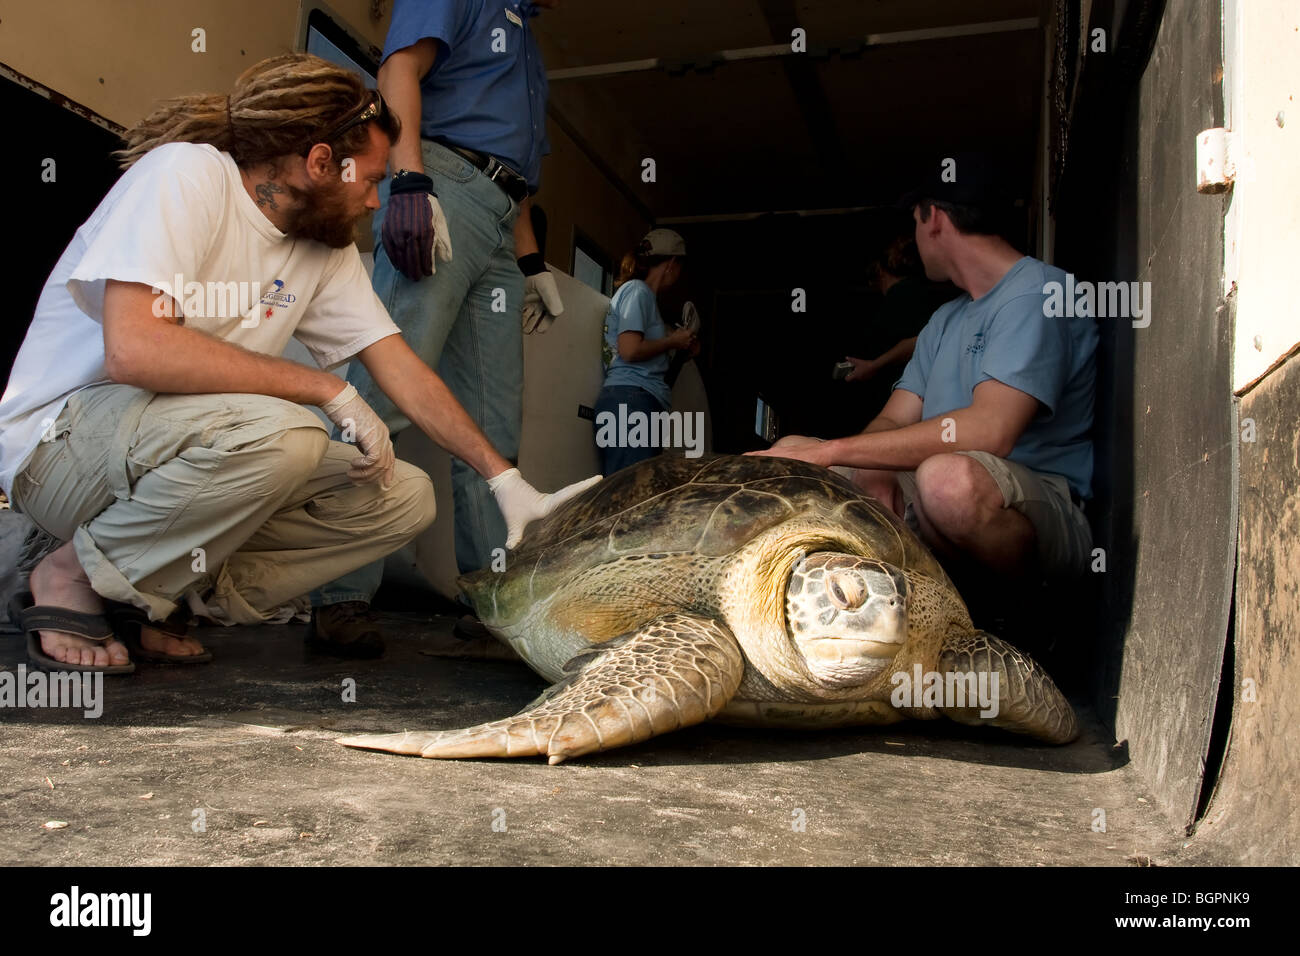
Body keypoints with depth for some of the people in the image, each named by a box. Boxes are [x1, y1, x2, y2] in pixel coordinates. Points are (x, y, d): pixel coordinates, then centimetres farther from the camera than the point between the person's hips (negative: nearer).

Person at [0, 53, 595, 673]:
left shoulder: (326, 248, 5)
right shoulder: (187, 174, -17)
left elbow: (401, 370, 5)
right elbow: (133, 348, -30)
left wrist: (505, 479, -2)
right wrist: (329, 390, -25)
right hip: (59, 444, -7)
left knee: (405, 497, -6)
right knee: (280, 433, -36)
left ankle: (168, 596, -2)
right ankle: (77, 573, -11)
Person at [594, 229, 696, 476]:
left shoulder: (642, 293, 27)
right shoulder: (637, 290, 0)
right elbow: (630, 350, -14)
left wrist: (682, 347, 24)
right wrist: (673, 341, 0)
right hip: (631, 399, -10)